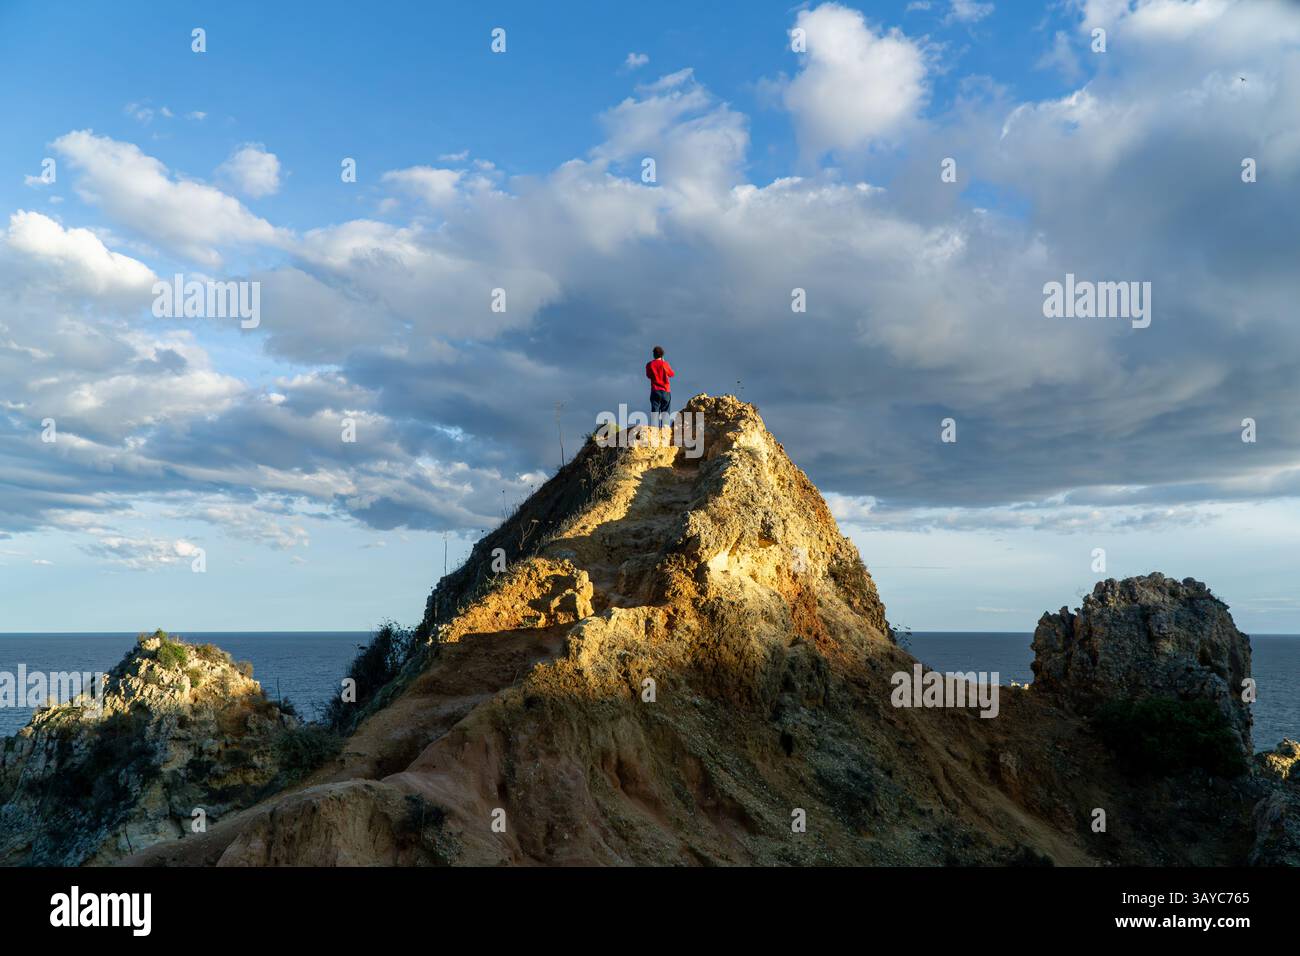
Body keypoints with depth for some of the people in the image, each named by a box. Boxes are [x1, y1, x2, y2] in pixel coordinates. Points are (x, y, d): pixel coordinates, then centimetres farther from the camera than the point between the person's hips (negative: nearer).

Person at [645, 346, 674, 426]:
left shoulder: (649, 365, -1)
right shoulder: (665, 364, -5)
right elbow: (671, 374, 11)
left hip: (655, 391, 1)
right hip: (666, 391, -1)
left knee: (654, 411, -1)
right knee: (665, 411, 3)